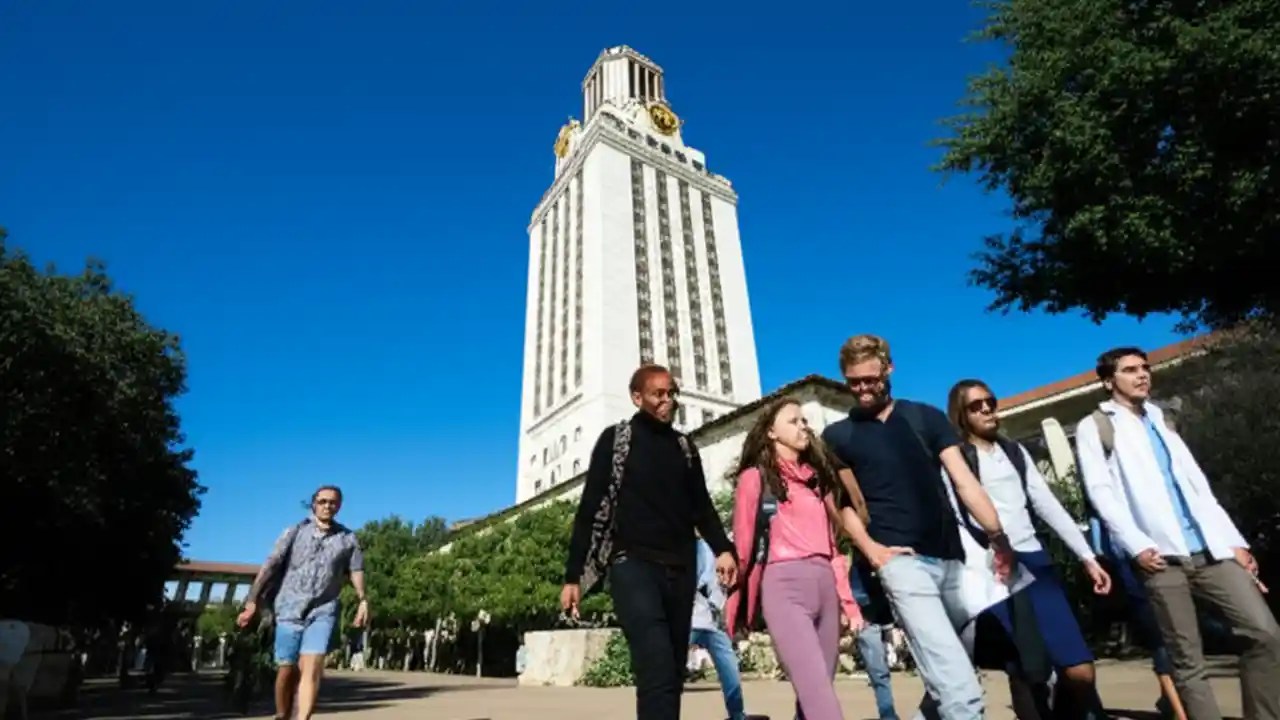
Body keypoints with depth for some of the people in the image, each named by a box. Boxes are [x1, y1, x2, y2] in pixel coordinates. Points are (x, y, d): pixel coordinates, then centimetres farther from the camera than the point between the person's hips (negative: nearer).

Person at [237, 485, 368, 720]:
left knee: (312, 668, -12)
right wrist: (252, 601, -10)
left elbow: (356, 570, 10)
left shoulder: (348, 538, 6)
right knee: (287, 670, 6)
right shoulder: (296, 531, 2)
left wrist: (363, 600, -1)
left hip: (323, 611, 0)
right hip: (290, 609, 0)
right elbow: (270, 566, -2)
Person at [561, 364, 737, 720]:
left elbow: (702, 507, 17)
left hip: (681, 570, 5)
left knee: (672, 673, 8)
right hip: (633, 565, -5)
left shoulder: (685, 447, 17)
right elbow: (591, 507, 2)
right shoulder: (615, 439, 4)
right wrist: (573, 576, -2)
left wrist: (722, 549, -3)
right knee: (658, 673, -18)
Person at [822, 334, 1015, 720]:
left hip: (951, 556, 4)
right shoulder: (838, 436, 6)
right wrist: (870, 548, -9)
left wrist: (997, 535, -9)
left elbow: (963, 479, 2)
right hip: (902, 560, -3)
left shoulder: (927, 416, 10)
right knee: (959, 688, -12)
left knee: (946, 674, 14)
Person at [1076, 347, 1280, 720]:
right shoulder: (1095, 427, 4)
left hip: (1210, 548, 5)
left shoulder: (1161, 422, 22)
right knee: (1188, 660, -1)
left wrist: (1234, 540, 10)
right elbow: (1101, 492, -6)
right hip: (1160, 554, -5)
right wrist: (1137, 545, -15)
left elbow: (1199, 487, 19)